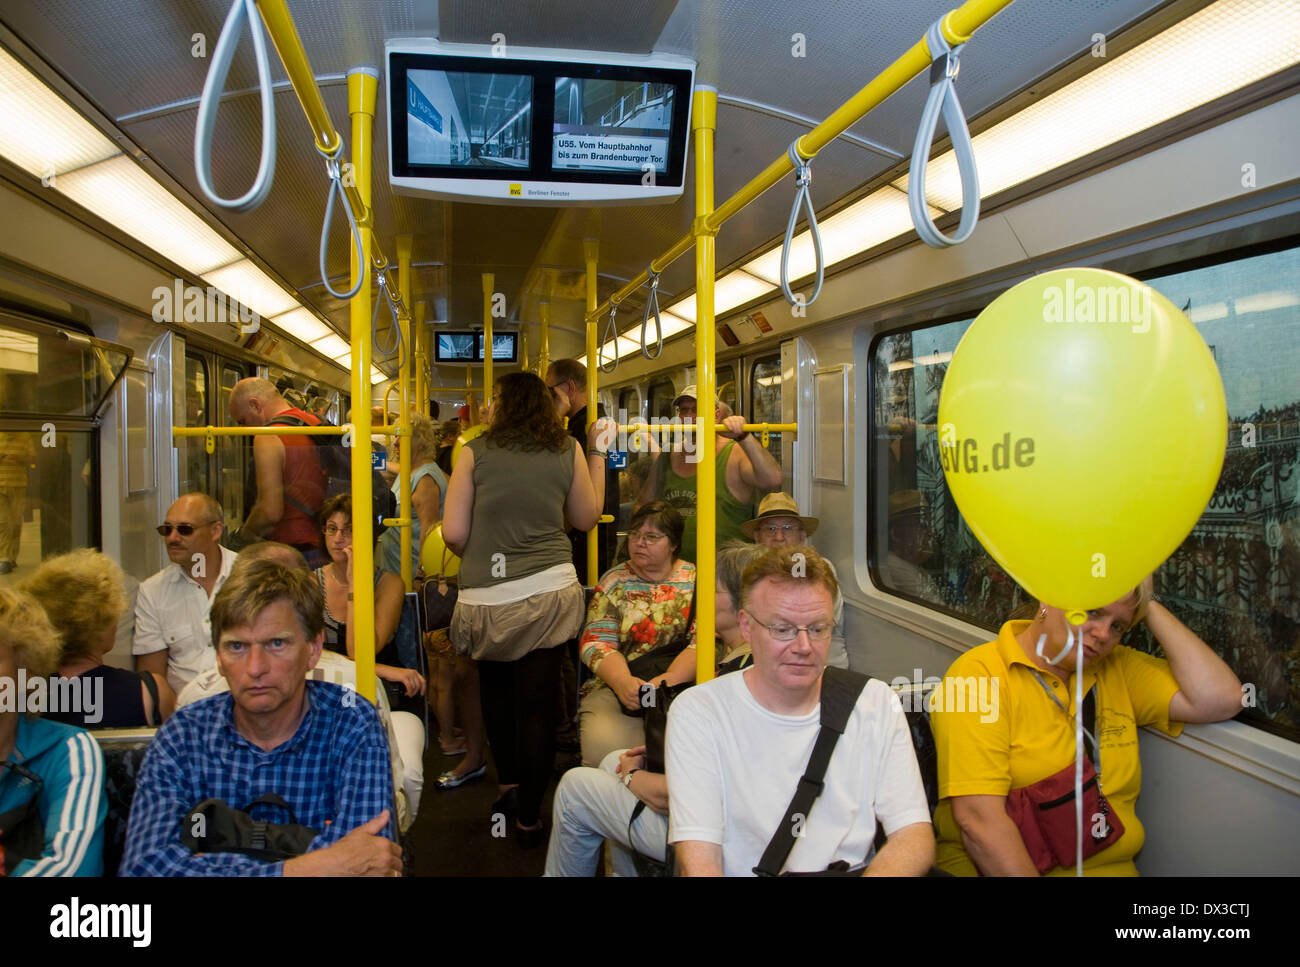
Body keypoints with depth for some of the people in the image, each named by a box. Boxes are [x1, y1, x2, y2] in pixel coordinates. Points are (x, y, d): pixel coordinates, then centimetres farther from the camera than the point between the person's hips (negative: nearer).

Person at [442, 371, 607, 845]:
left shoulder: (475, 452, -3)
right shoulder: (568, 451, 2)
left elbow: (453, 532, -3)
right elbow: (586, 518, 14)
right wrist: (597, 454, 22)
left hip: (487, 597, 0)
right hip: (550, 591, 1)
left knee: (496, 690, 23)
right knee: (536, 704, 6)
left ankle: (508, 785, 33)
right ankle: (528, 815, 15)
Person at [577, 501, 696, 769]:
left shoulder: (696, 581, 8)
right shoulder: (614, 581, 13)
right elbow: (596, 641, 3)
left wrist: (667, 680, -22)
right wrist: (622, 680, -17)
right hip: (616, 687, 1)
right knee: (605, 746, -29)